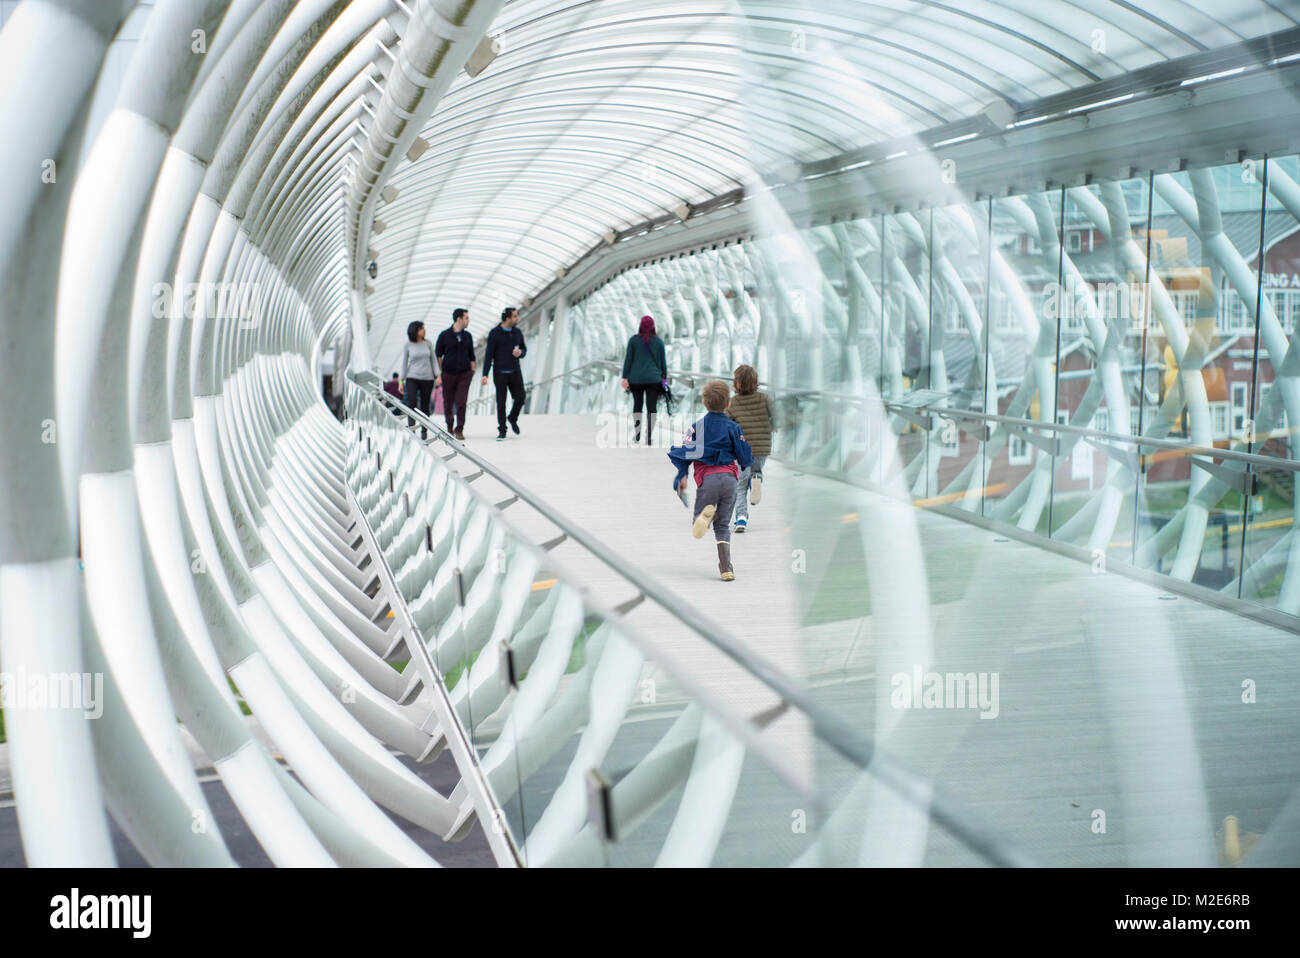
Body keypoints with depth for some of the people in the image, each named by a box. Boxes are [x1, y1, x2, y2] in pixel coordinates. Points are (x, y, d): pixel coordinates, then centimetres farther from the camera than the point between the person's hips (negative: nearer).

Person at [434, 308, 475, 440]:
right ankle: (449, 427, 28)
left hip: (464, 374, 1)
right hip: (448, 373, -1)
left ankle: (459, 430, -6)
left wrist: (472, 372, 9)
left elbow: (471, 355, 15)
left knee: (461, 402, -10)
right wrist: (439, 373, -1)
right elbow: (438, 355, 3)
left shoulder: (467, 336, 8)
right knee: (448, 403, 7)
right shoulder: (444, 335, -2)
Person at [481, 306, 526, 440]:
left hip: (515, 372, 4)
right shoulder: (494, 333, -8)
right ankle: (502, 431, 9)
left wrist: (521, 352, -9)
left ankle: (513, 419, 27)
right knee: (501, 403, -1)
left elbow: (524, 349, 17)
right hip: (500, 373, -4)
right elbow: (489, 354, -8)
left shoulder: (518, 332, 6)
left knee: (520, 399, -2)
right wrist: (485, 375, -13)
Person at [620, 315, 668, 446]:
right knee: (651, 407, 0)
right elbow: (663, 361, 4)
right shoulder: (658, 341, 0)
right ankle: (649, 437, -7)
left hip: (636, 378, 1)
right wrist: (665, 377, 13)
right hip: (654, 379, -1)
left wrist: (625, 377, 1)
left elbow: (628, 359, -2)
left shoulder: (633, 340, -2)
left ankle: (636, 435, 18)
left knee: (637, 405, 15)